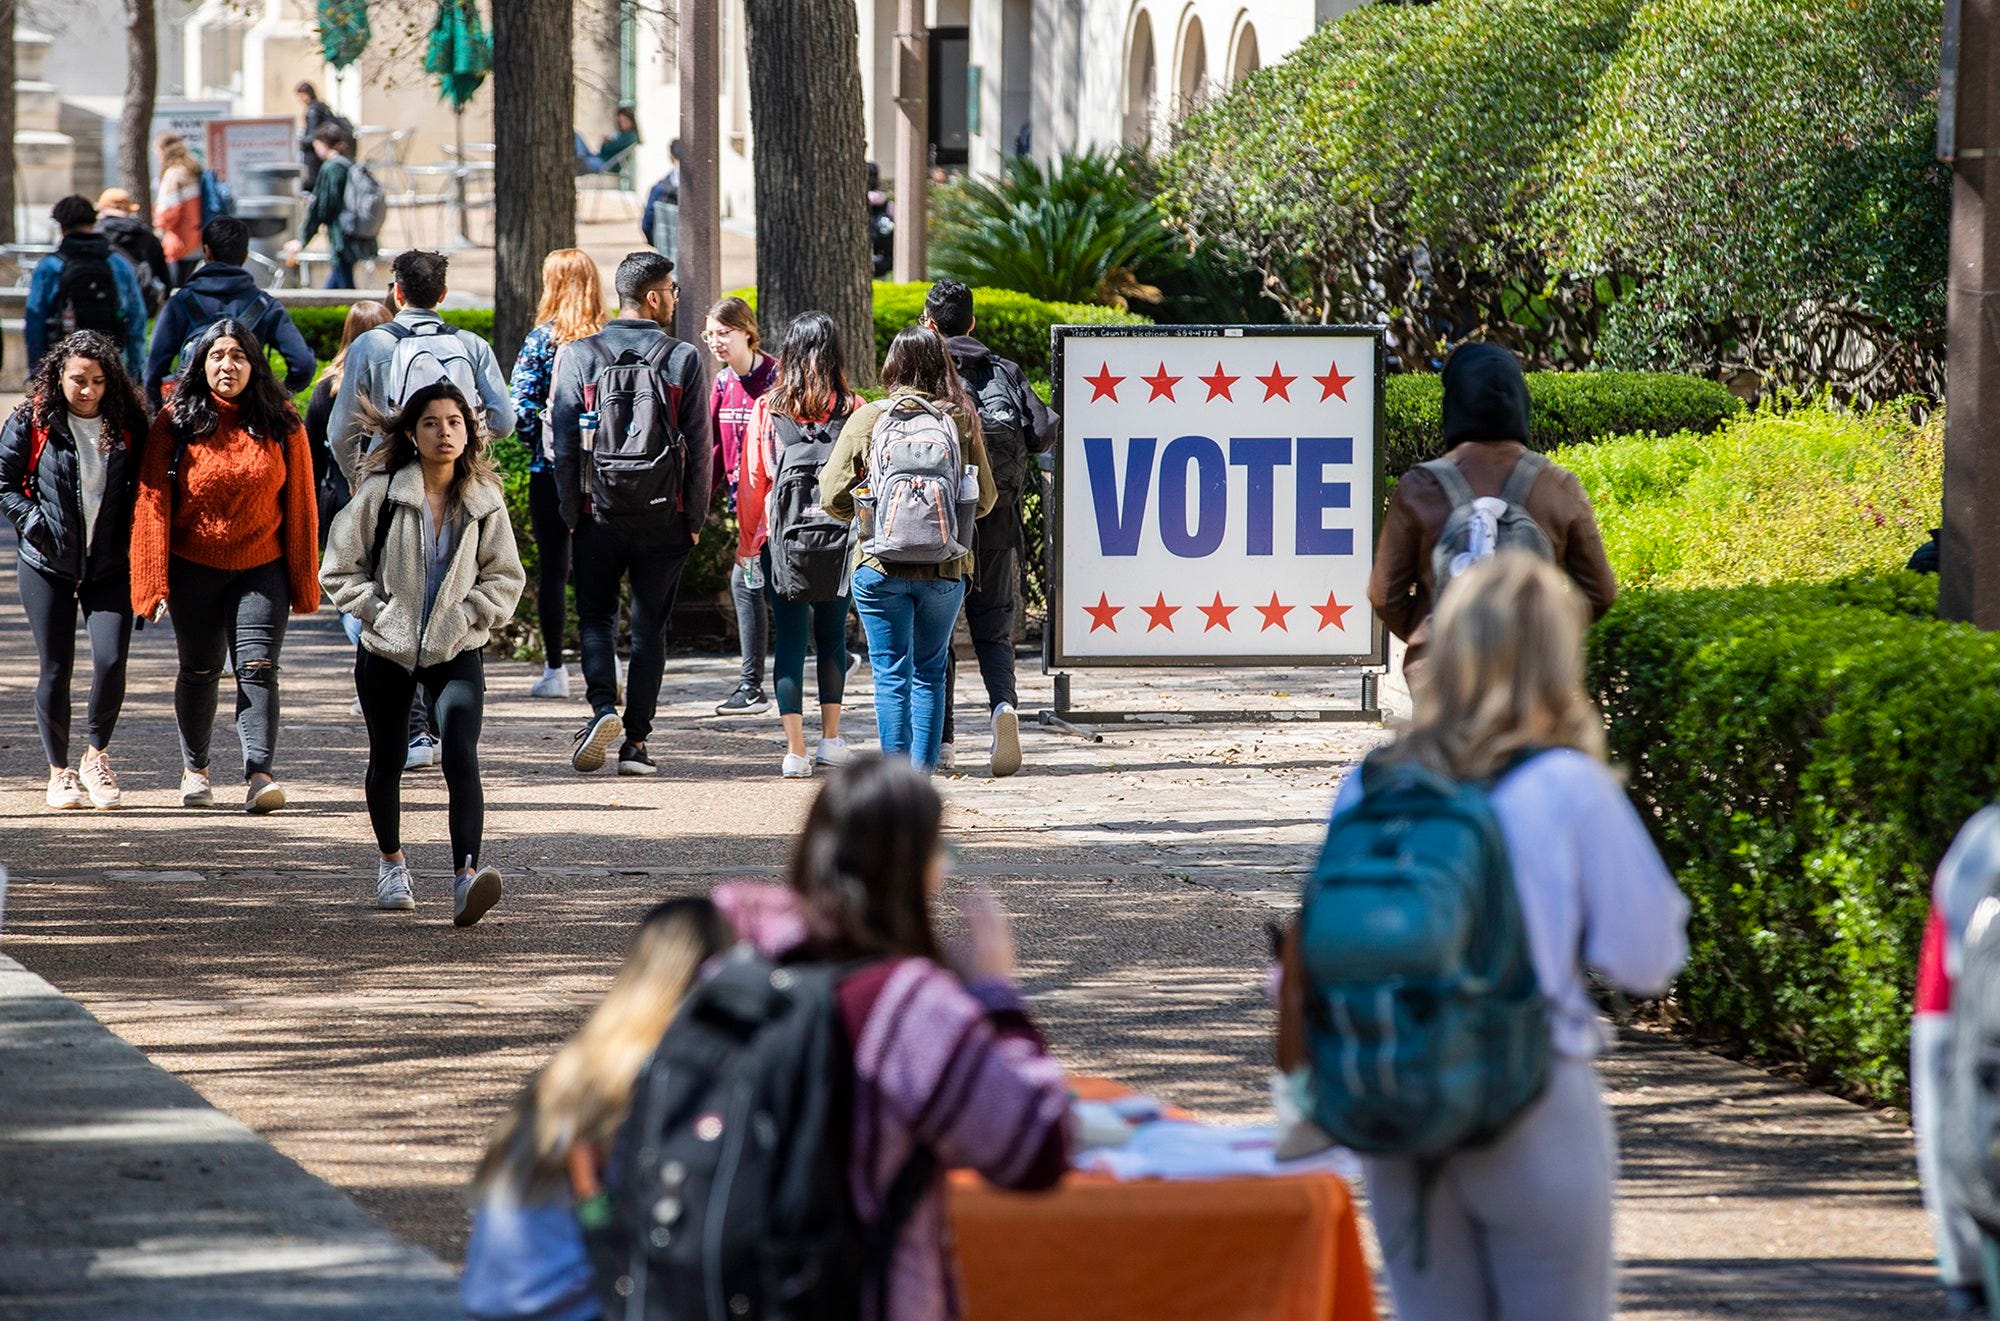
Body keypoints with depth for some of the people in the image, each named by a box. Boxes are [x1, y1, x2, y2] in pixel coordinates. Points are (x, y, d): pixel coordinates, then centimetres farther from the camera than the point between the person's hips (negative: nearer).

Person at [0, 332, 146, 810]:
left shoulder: (127, 425, 0)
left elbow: (145, 484, 9)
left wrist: (130, 535, -3)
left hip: (110, 567, 1)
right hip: (48, 566, 0)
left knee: (111, 661, -13)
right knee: (56, 668, 2)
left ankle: (95, 753, 10)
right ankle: (60, 770, 17)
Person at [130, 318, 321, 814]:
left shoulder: (281, 424, -1)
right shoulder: (176, 423, -5)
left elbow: (300, 504, 2)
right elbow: (152, 502, -6)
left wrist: (303, 581, 0)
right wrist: (154, 583, -12)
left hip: (261, 568, 0)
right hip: (194, 566, 0)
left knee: (257, 667, -12)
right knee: (200, 670, 11)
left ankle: (259, 774, -20)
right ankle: (195, 769, 28)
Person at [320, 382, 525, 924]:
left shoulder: (484, 500, 0)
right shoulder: (381, 493, -6)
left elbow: (506, 577, 7)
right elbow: (340, 569, 0)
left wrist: (466, 616, -6)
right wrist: (379, 612, -9)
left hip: (456, 653, 0)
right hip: (387, 651, 1)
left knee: (461, 757, -19)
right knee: (386, 761, 13)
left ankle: (466, 875, -31)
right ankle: (392, 863, 37)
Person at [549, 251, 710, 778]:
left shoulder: (579, 356, -3)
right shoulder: (682, 359, -4)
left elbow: (562, 442, -3)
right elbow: (699, 447, -3)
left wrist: (571, 513, 5)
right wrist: (695, 518, 5)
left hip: (598, 515, 0)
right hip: (663, 517, 0)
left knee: (596, 617, 13)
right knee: (650, 627, 8)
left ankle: (603, 707, -11)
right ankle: (635, 741, 6)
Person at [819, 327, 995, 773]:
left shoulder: (868, 419, -4)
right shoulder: (961, 420, -1)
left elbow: (833, 495, -4)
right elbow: (984, 498, 5)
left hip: (880, 566, -2)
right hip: (945, 568, 2)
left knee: (891, 673, 2)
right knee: (930, 673, 13)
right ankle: (923, 770, 12)